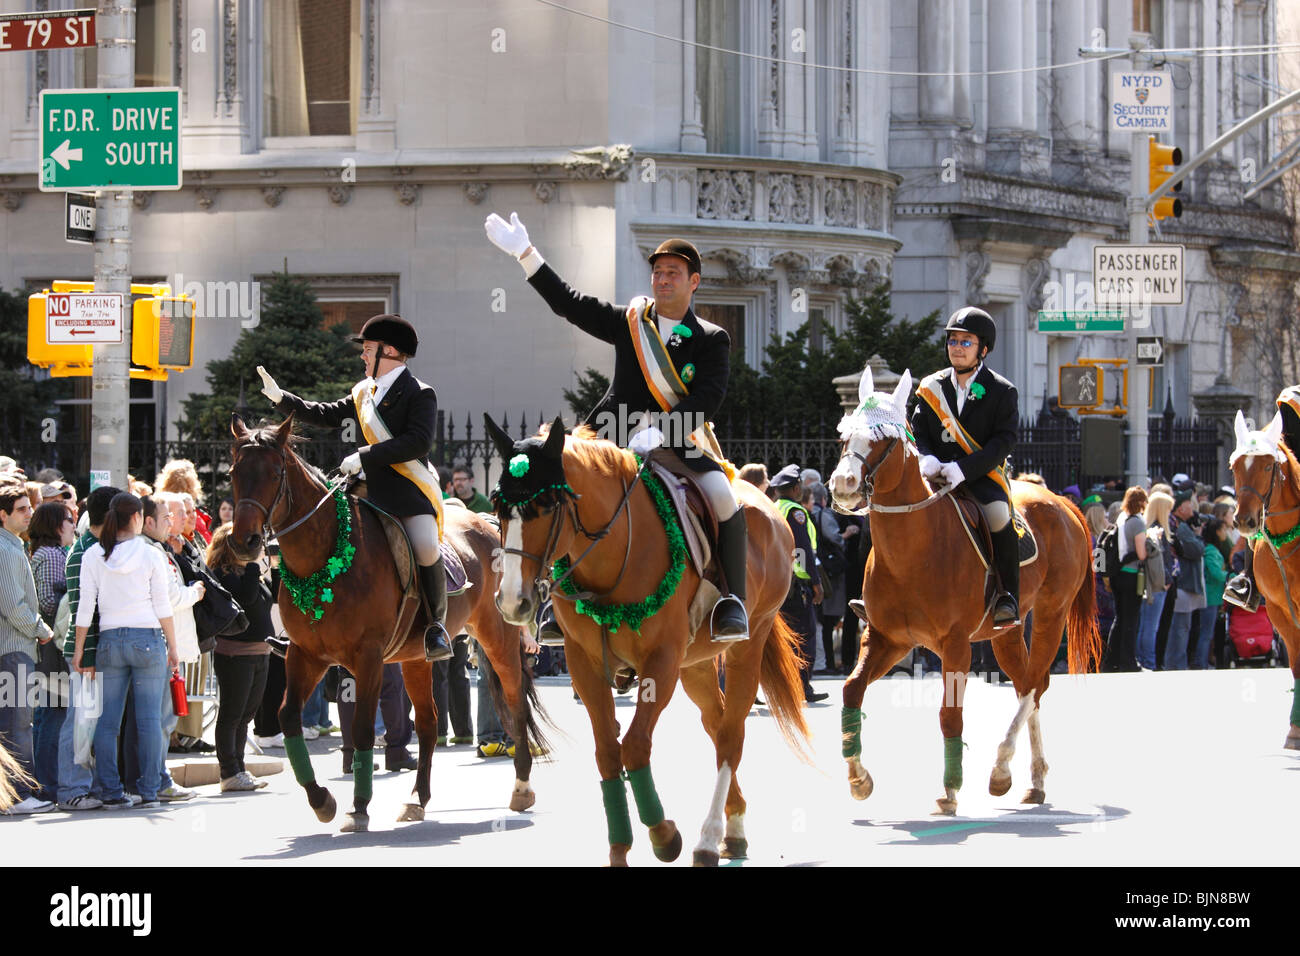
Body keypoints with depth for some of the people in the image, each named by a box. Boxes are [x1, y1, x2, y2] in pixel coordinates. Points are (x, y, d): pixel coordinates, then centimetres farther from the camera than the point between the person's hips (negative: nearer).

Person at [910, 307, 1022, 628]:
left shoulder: (1002, 392, 0)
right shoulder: (932, 388, 10)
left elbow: (1003, 442, -9)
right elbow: (918, 433, 10)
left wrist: (963, 468, -23)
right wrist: (926, 459, -15)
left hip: (983, 476, -3)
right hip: (937, 475, 4)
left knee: (998, 515, -34)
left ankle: (1008, 597, -23)